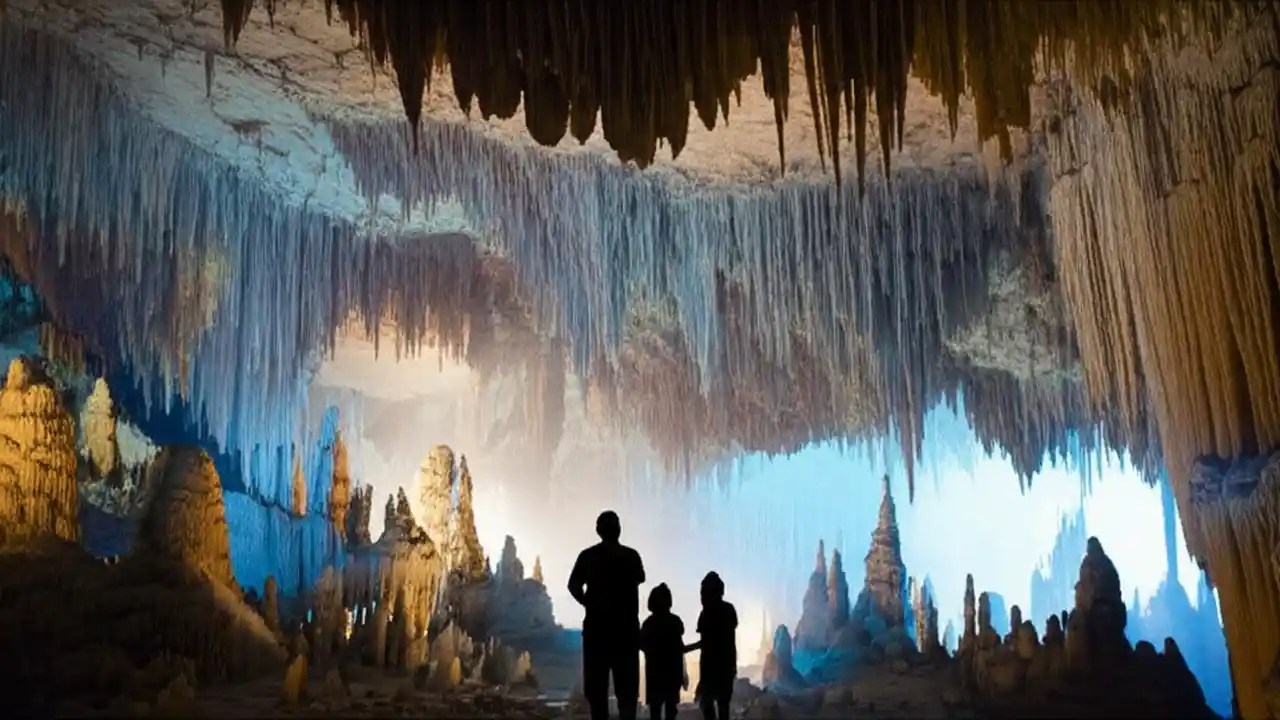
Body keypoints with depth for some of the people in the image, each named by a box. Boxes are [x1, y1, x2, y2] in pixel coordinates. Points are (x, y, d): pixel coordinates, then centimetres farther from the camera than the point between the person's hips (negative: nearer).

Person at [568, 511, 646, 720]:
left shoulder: (588, 555, 0)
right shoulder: (630, 555, 1)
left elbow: (573, 585, -8)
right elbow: (640, 578, 20)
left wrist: (589, 603, 4)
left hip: (597, 626, 0)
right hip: (626, 626, 0)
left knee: (596, 685, 5)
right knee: (626, 685, 5)